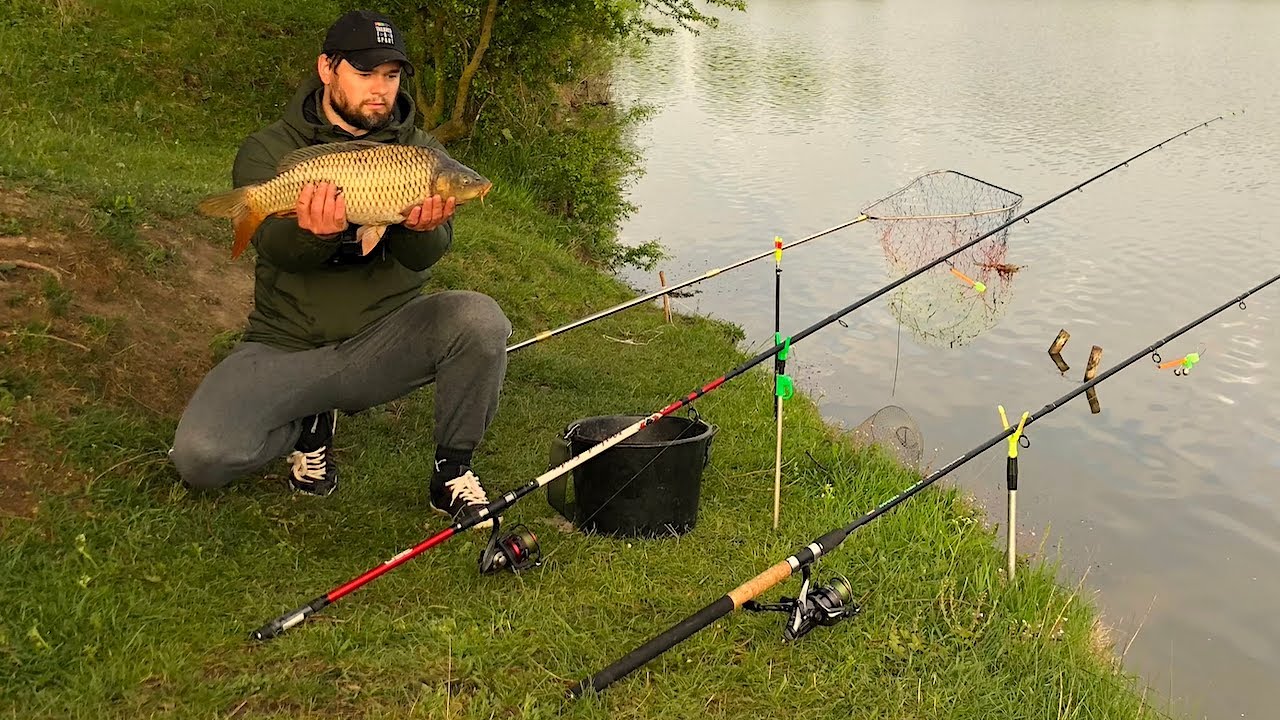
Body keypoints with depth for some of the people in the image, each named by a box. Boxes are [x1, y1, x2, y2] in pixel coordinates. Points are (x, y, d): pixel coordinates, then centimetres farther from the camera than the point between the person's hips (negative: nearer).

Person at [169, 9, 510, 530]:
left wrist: (422, 229, -36)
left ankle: (453, 474, -8)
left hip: (385, 343, 1)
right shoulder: (268, 150, -1)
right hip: (287, 348, 0)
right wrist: (314, 234, -42)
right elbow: (279, 250, -18)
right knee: (201, 457, -23)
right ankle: (310, 424, 11)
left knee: (479, 319, -29)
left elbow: (423, 257, -12)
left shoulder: (420, 151, 4)